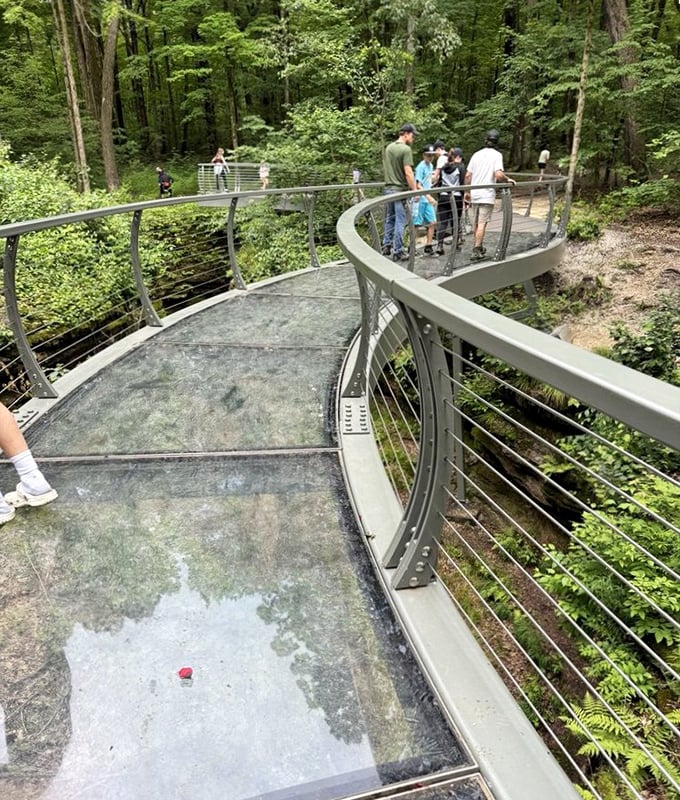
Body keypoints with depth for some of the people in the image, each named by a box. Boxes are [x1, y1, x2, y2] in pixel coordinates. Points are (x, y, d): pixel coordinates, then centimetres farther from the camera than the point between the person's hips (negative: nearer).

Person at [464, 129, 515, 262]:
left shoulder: (476, 154, 9)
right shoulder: (496, 155, -5)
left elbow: (468, 175, 7)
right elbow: (498, 174, -18)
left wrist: (467, 191, 16)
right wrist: (508, 179, 0)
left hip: (474, 193, 5)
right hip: (487, 194, -5)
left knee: (476, 223, 15)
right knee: (482, 223, -5)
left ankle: (479, 247, 28)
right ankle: (476, 251, -10)